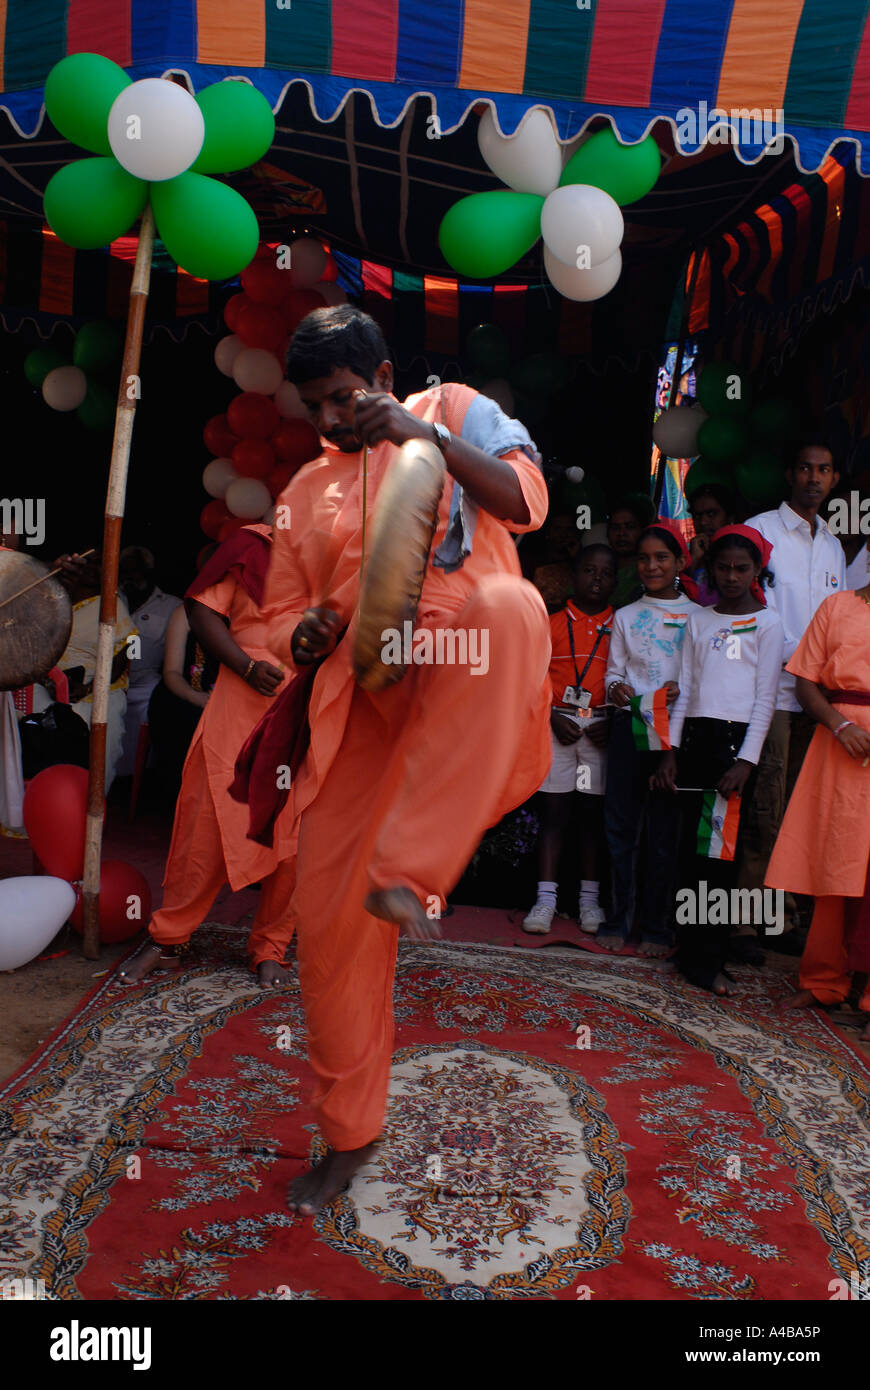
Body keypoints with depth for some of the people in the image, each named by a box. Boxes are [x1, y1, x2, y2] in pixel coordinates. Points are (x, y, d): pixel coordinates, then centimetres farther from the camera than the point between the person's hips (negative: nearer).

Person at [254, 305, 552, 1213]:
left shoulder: (454, 409, 13)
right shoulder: (306, 490, 22)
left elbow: (525, 501, -3)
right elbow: (281, 616, 22)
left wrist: (430, 436, -15)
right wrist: (304, 636, -2)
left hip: (463, 668, -3)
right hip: (359, 702, 4)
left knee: (508, 608, -39)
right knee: (326, 913, -2)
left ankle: (408, 872, -36)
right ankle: (349, 1133, 20)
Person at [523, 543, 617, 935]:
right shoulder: (552, 624, 8)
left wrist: (613, 723, -8)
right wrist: (554, 718, -8)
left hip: (601, 729, 1)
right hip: (558, 722, 0)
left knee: (594, 812, 4)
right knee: (553, 811, -1)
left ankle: (589, 898, 13)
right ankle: (546, 898, 3)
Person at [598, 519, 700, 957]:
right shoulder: (626, 616, 14)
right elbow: (614, 671, 12)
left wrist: (683, 690, -15)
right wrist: (616, 688, -9)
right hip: (629, 724, 2)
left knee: (664, 827, 1)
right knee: (621, 823, 2)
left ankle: (656, 926, 11)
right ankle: (617, 920, 11)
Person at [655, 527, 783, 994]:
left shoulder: (766, 622, 5)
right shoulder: (698, 621, 16)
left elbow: (765, 698, -2)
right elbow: (685, 689, 14)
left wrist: (746, 761, -11)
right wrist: (671, 750, 5)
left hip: (737, 738, -3)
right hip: (695, 736, 4)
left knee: (720, 846, -6)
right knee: (691, 845, 3)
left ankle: (707, 959, 0)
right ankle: (692, 946, 13)